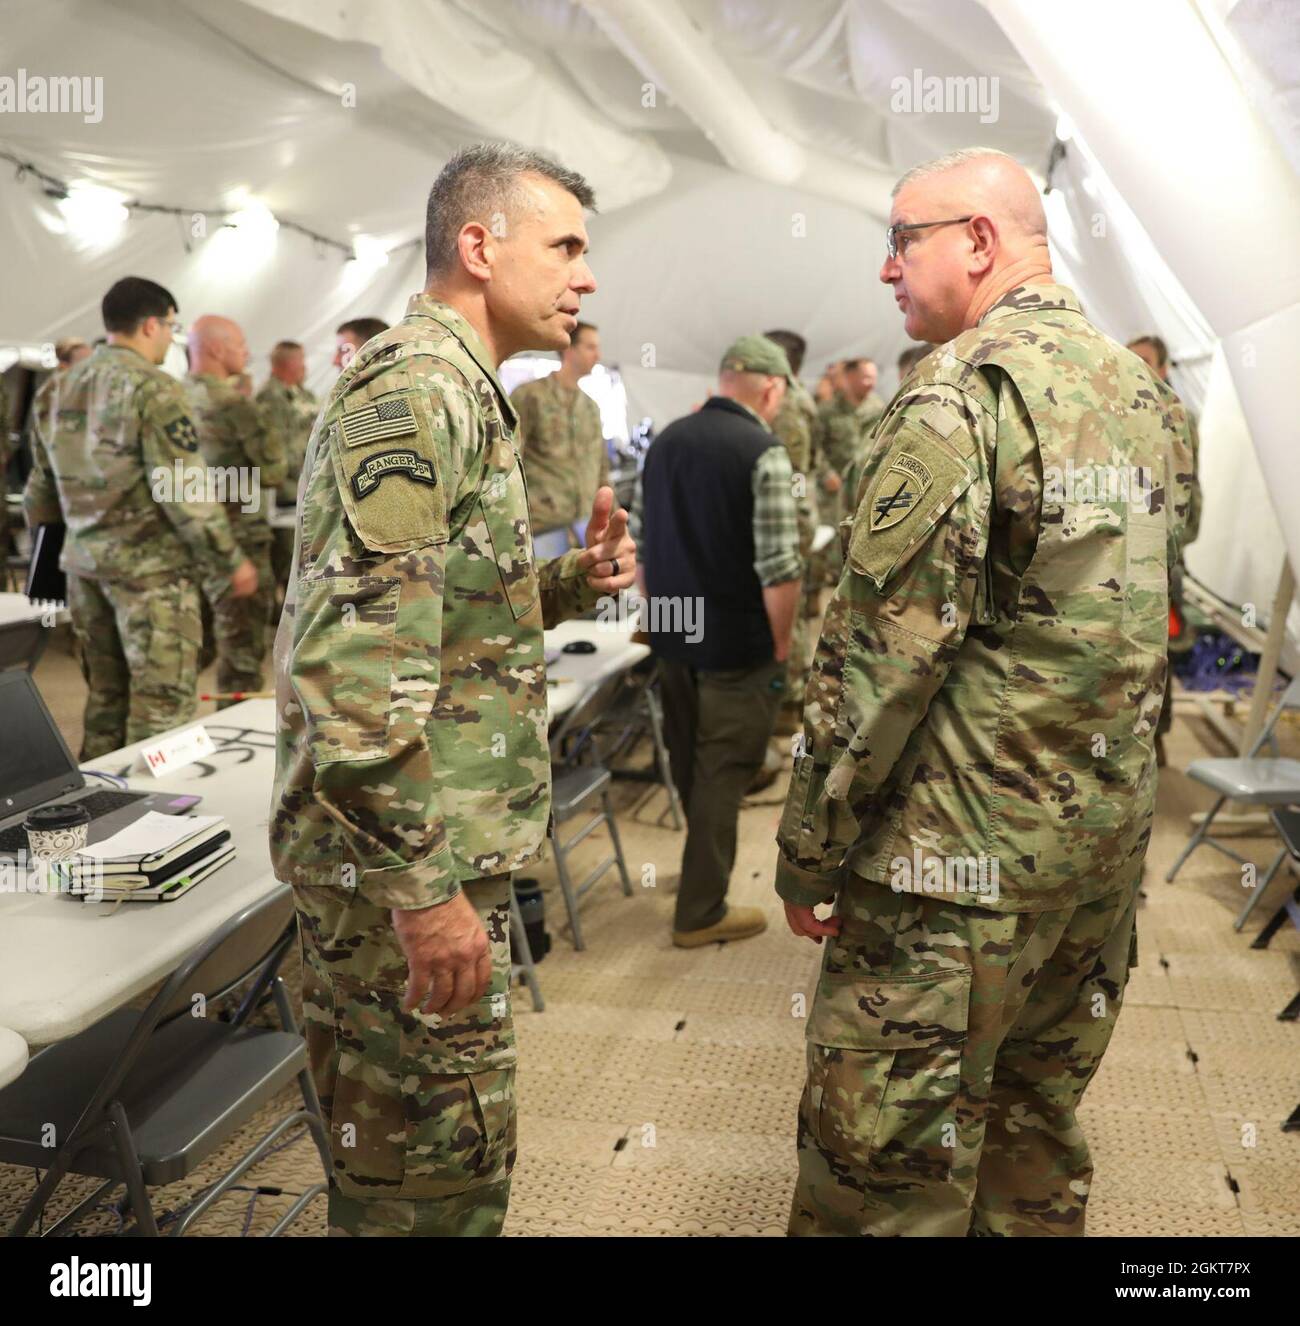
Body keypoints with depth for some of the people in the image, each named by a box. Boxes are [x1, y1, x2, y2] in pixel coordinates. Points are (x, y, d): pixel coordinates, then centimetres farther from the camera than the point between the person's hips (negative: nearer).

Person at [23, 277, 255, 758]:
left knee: (105, 694, 17)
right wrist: (230, 560, -9)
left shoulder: (59, 388, 12)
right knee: (163, 701, -2)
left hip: (83, 561, 8)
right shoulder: (153, 388, -12)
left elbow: (41, 484, 16)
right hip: (149, 564, -8)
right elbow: (184, 490, -16)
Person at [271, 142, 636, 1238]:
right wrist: (420, 887, -25)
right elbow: (355, 661, -26)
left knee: (401, 1152, 23)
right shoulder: (416, 387, -17)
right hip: (412, 856, -10)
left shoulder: (457, 391, 16)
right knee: (440, 1168, 4)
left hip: (442, 839, 10)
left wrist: (574, 582, 6)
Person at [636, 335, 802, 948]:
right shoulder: (763, 452, -16)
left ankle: (702, 866, 41)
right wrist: (780, 645, -7)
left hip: (671, 636, 7)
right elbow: (779, 568, -20)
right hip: (737, 644, -7)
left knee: (688, 763, 21)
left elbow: (643, 546, 11)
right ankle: (700, 913, 13)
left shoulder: (664, 440, 6)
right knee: (722, 774, 4)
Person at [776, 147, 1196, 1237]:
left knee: (888, 1166, 4)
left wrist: (809, 847, -11)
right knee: (1040, 1136, 21)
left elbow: (886, 647, -19)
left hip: (961, 855, -8)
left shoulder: (962, 391, -15)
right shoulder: (1146, 393, 11)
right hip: (1109, 840, 9)